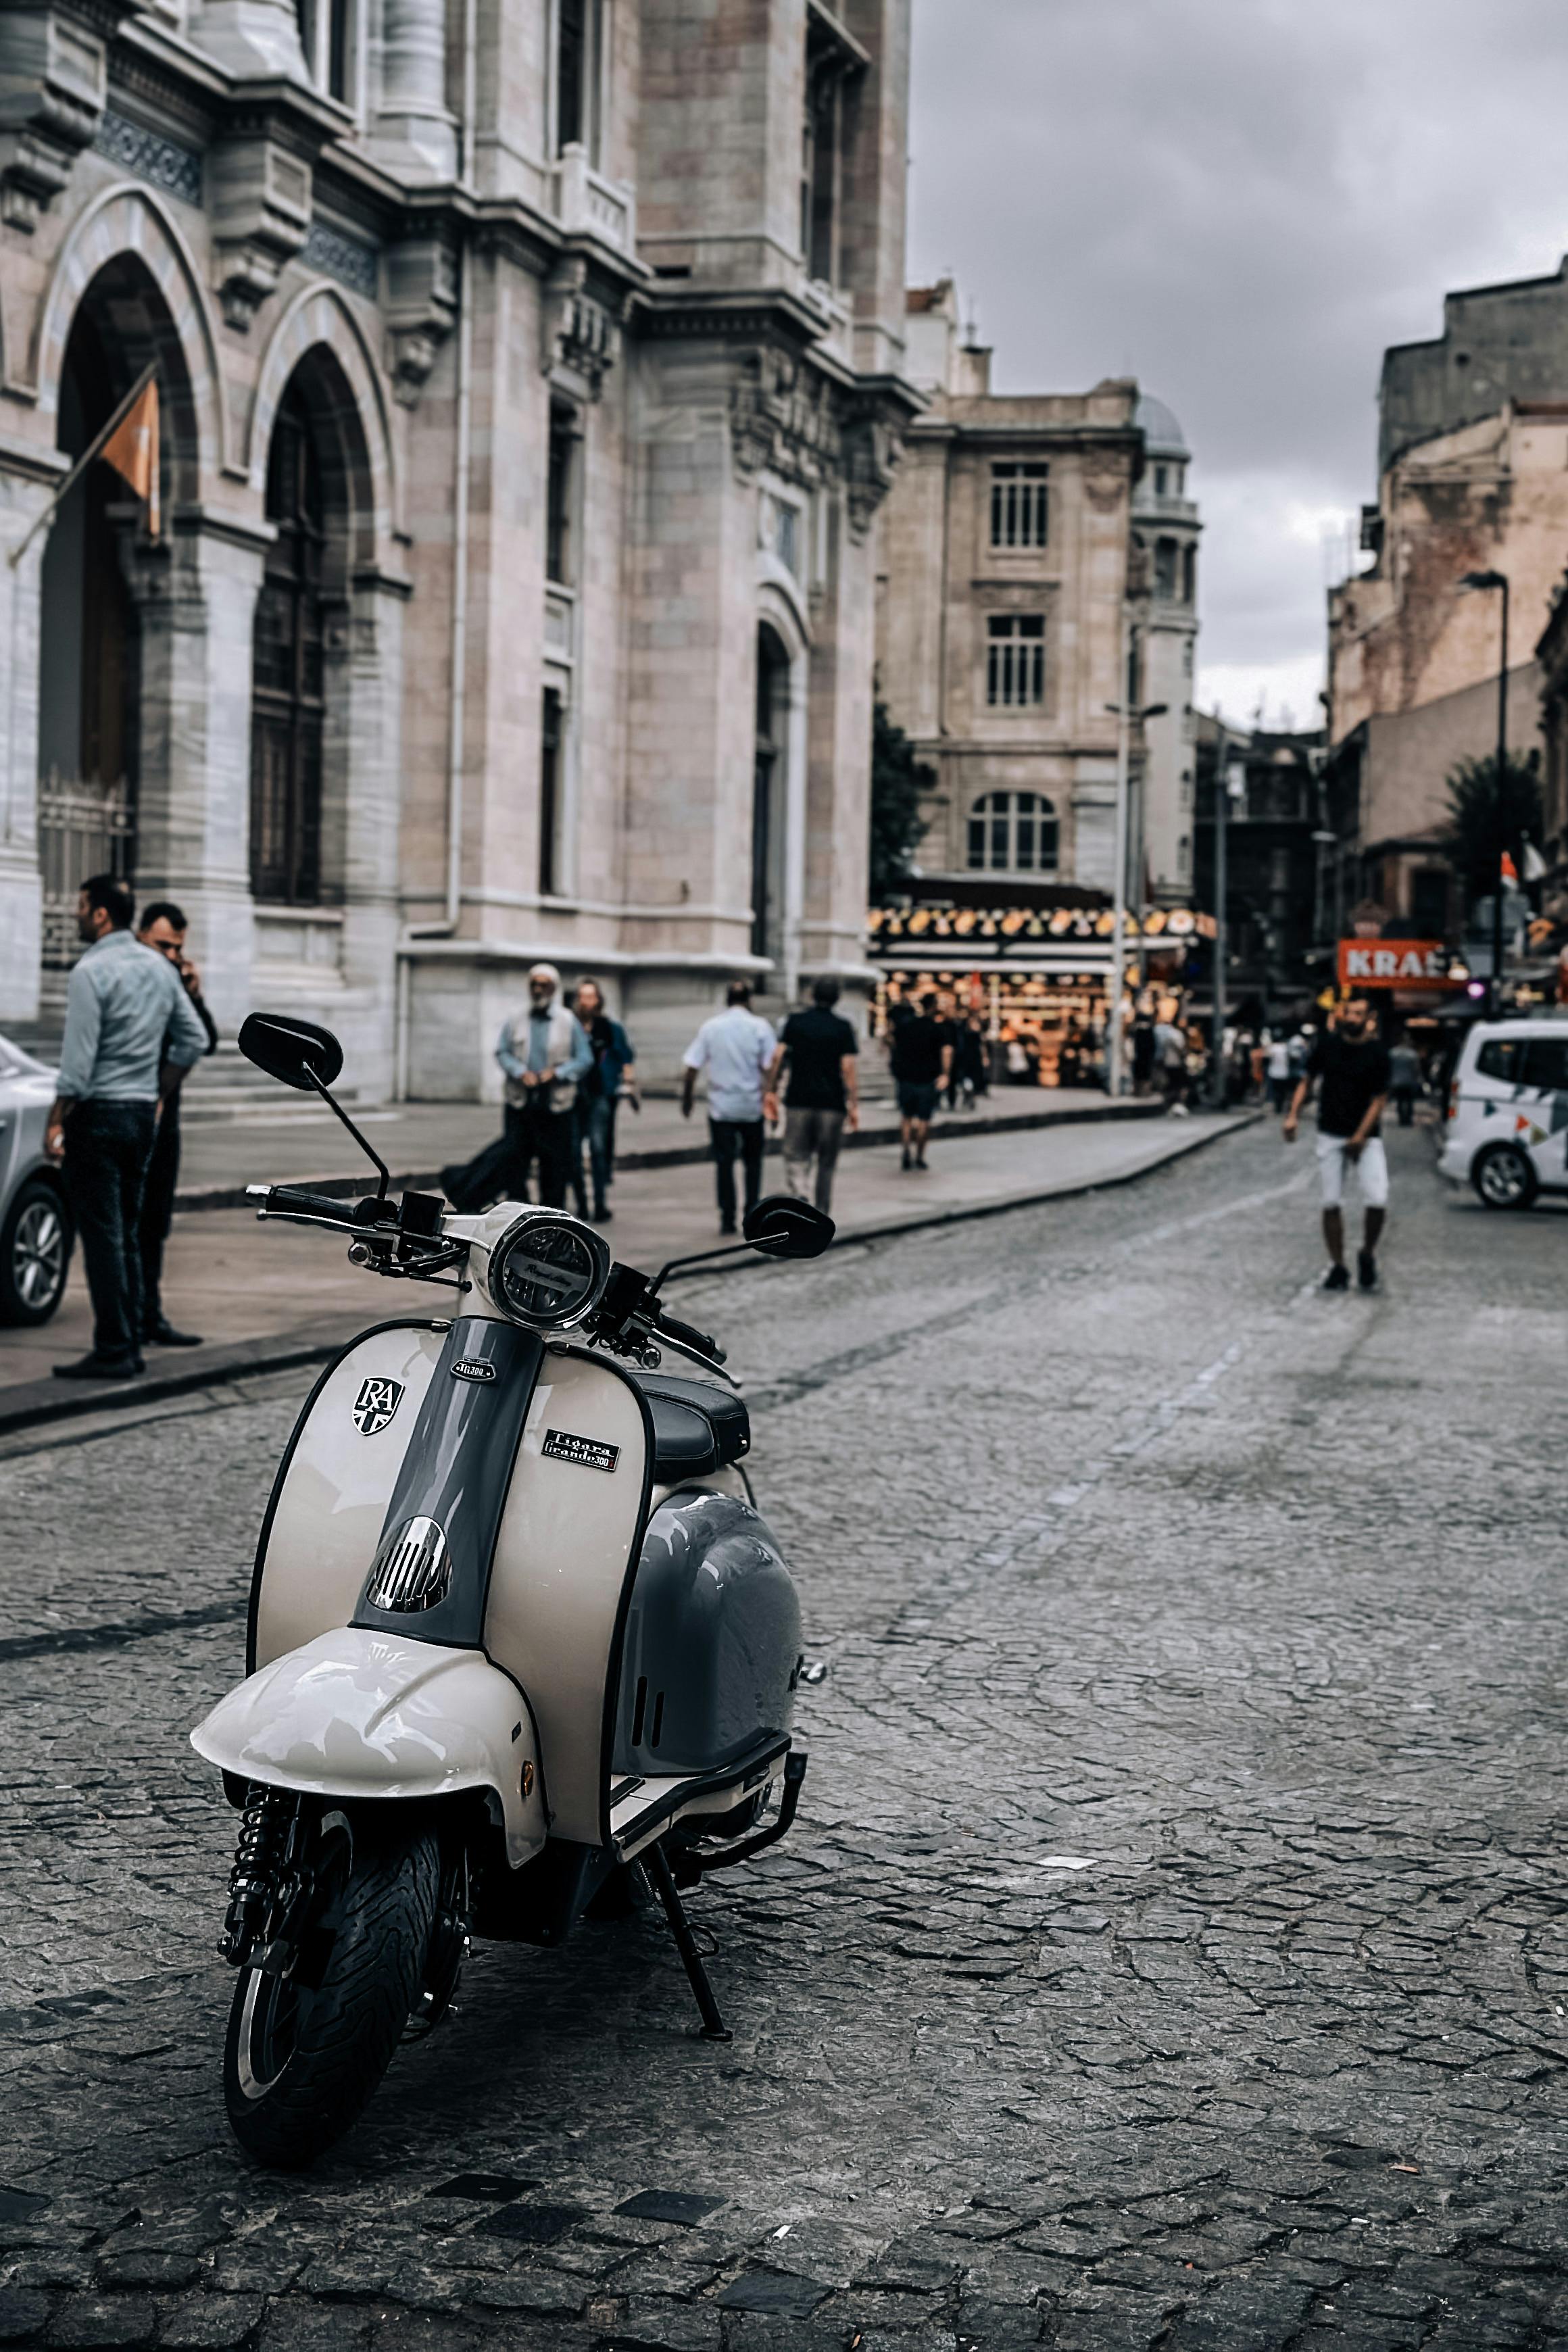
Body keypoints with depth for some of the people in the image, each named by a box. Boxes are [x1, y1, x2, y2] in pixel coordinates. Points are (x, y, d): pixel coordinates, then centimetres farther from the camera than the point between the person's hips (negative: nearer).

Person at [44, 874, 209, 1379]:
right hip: (143, 1114, 8)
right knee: (126, 1234, 13)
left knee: (102, 1236, -5)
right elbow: (193, 1040, 16)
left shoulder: (92, 971, -13)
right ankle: (132, 1346, 14)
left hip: (98, 1112, -8)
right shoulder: (159, 967, 10)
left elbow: (78, 1057, -16)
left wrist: (56, 1121, -10)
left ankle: (113, 1351, -6)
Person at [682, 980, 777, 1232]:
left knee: (724, 1162, 4)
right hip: (752, 1106, 0)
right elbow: (769, 1067, -10)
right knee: (752, 1161, 14)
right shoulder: (759, 1027, -4)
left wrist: (687, 1098, 10)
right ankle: (752, 1212, 10)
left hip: (720, 1107, 0)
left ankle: (727, 1218, 2)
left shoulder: (709, 1028, 0)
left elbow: (691, 1070, -1)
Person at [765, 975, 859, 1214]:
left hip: (799, 1101, 0)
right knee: (826, 1164, 11)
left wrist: (771, 1092, 3)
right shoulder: (842, 1027, -1)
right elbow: (849, 1067, -7)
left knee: (796, 1158, 2)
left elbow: (778, 1058, -3)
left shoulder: (795, 1022, 2)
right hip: (832, 1104, 0)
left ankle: (800, 1193, -28)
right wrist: (854, 1104, -5)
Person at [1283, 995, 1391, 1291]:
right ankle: (1337, 1266, 12)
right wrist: (1292, 1116, -3)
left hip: (1365, 1137, -2)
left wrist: (1360, 1136, -16)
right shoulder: (1328, 1044, 2)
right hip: (1330, 1135, 2)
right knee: (1331, 1203, 1)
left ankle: (1368, 1254, 9)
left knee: (1377, 1200, -16)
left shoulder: (1377, 1053, -5)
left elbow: (1379, 1099, -6)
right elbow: (1306, 1080, 10)